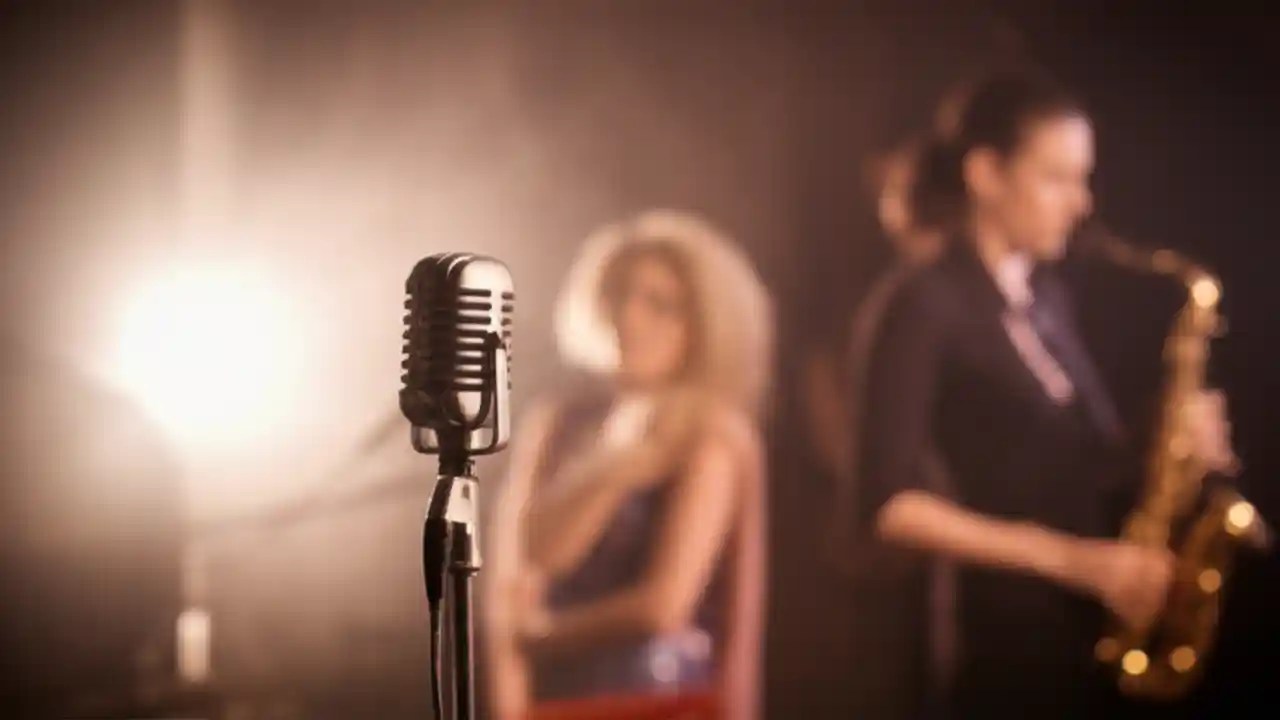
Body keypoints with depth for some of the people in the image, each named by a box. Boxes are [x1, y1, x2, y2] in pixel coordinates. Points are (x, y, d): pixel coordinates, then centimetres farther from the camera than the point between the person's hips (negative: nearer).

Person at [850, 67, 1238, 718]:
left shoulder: (1046, 295, 13)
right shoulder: (928, 305, -11)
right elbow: (891, 504, -16)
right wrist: (1069, 559, -18)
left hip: (1091, 632, 7)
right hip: (996, 638, -7)